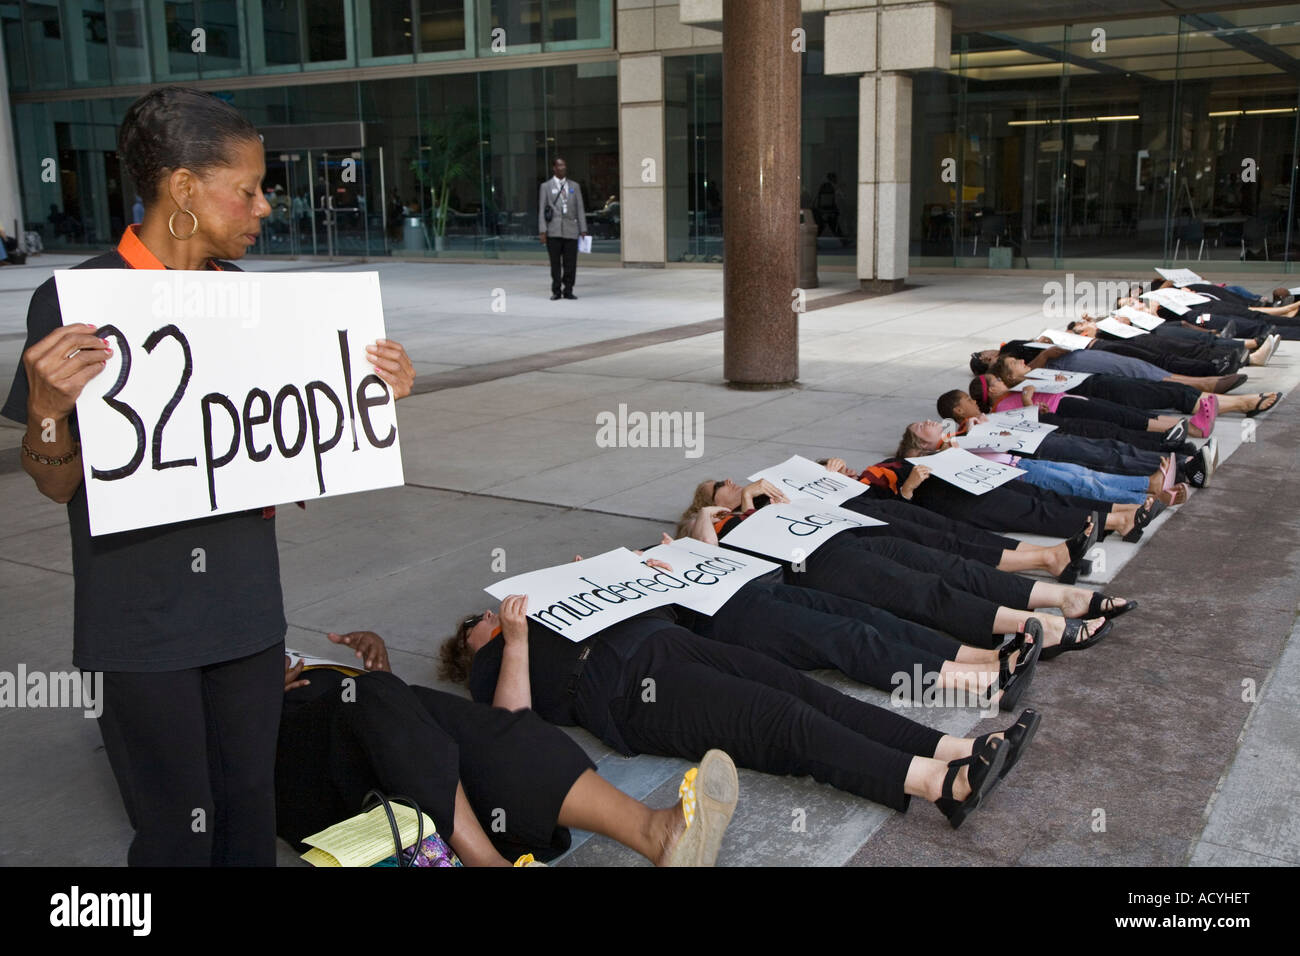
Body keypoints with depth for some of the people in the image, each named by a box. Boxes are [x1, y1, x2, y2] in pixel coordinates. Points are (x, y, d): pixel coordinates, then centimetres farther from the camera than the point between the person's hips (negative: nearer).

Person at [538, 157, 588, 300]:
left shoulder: (574, 186, 14)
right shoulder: (546, 186, 8)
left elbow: (580, 209, 12)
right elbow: (541, 210, 4)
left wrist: (583, 230, 4)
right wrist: (542, 231, -6)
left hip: (570, 230, 2)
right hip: (554, 231, -2)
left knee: (570, 263, -1)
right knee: (555, 263, 0)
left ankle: (568, 290, 9)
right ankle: (556, 291, 10)